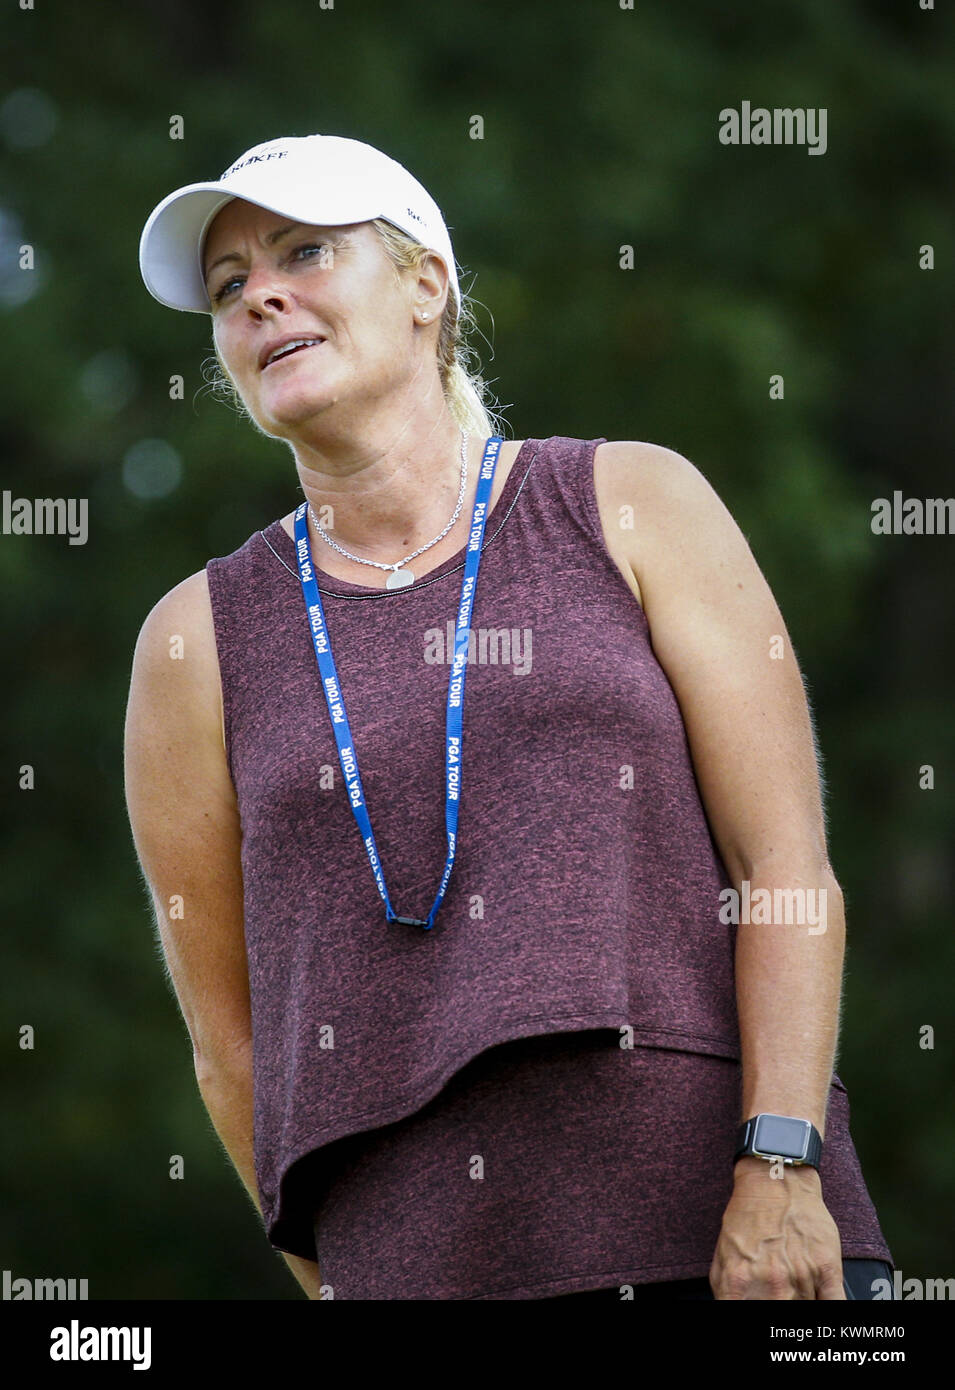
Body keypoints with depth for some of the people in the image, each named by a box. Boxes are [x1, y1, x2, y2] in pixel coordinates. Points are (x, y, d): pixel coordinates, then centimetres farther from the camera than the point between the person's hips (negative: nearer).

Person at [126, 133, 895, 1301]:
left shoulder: (635, 507, 10)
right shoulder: (200, 644, 13)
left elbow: (788, 864, 2)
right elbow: (230, 1039, 14)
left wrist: (779, 1165, -9)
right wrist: (345, 1289, 9)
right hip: (420, 1258, 1)